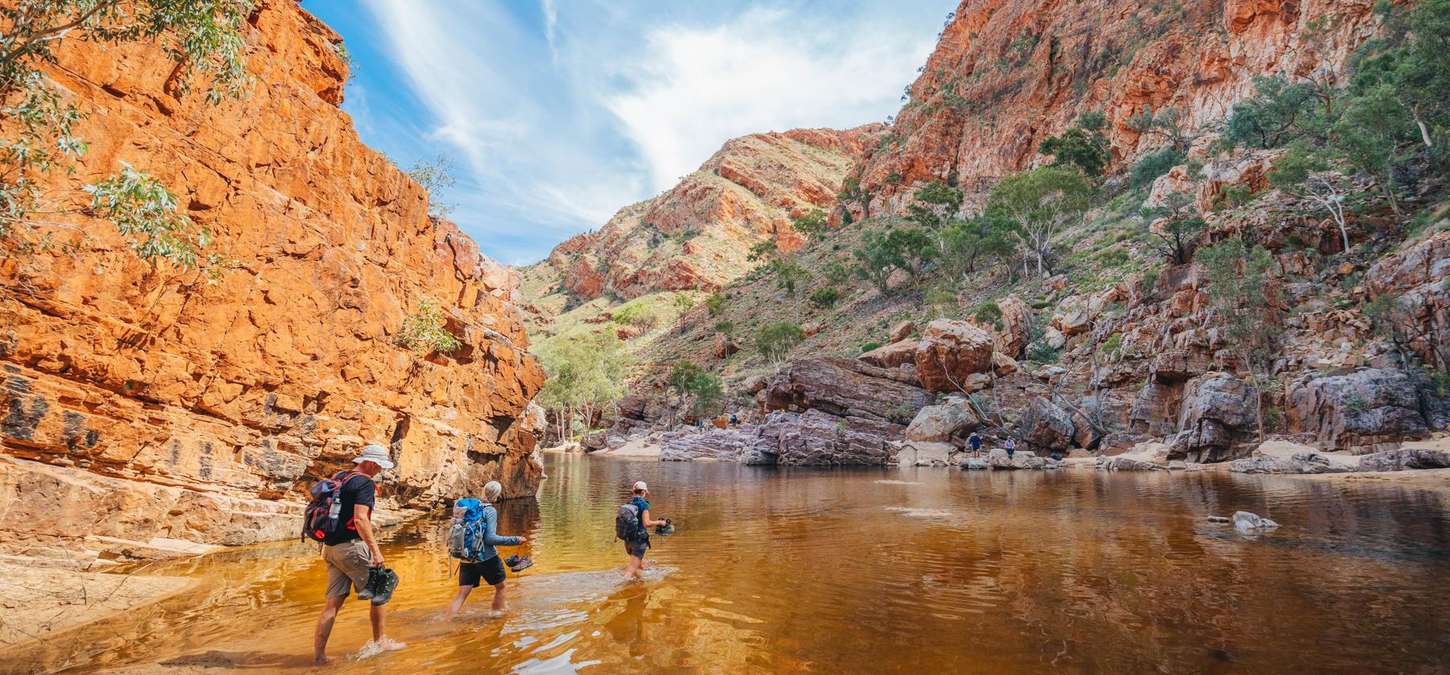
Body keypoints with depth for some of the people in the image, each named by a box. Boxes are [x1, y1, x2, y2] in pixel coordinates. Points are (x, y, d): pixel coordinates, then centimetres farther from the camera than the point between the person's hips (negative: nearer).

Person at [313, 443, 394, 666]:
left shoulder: (340, 479, 15)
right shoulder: (365, 483, -12)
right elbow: (360, 518, -23)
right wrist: (376, 550, -23)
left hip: (331, 547, 8)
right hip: (351, 546, -8)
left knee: (334, 602, 8)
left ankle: (318, 653, 6)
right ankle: (379, 643, 14)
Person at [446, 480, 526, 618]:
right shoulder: (490, 511, -13)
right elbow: (490, 538, -20)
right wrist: (515, 540, -16)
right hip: (487, 558, -5)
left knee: (461, 594, 7)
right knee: (500, 587, 17)